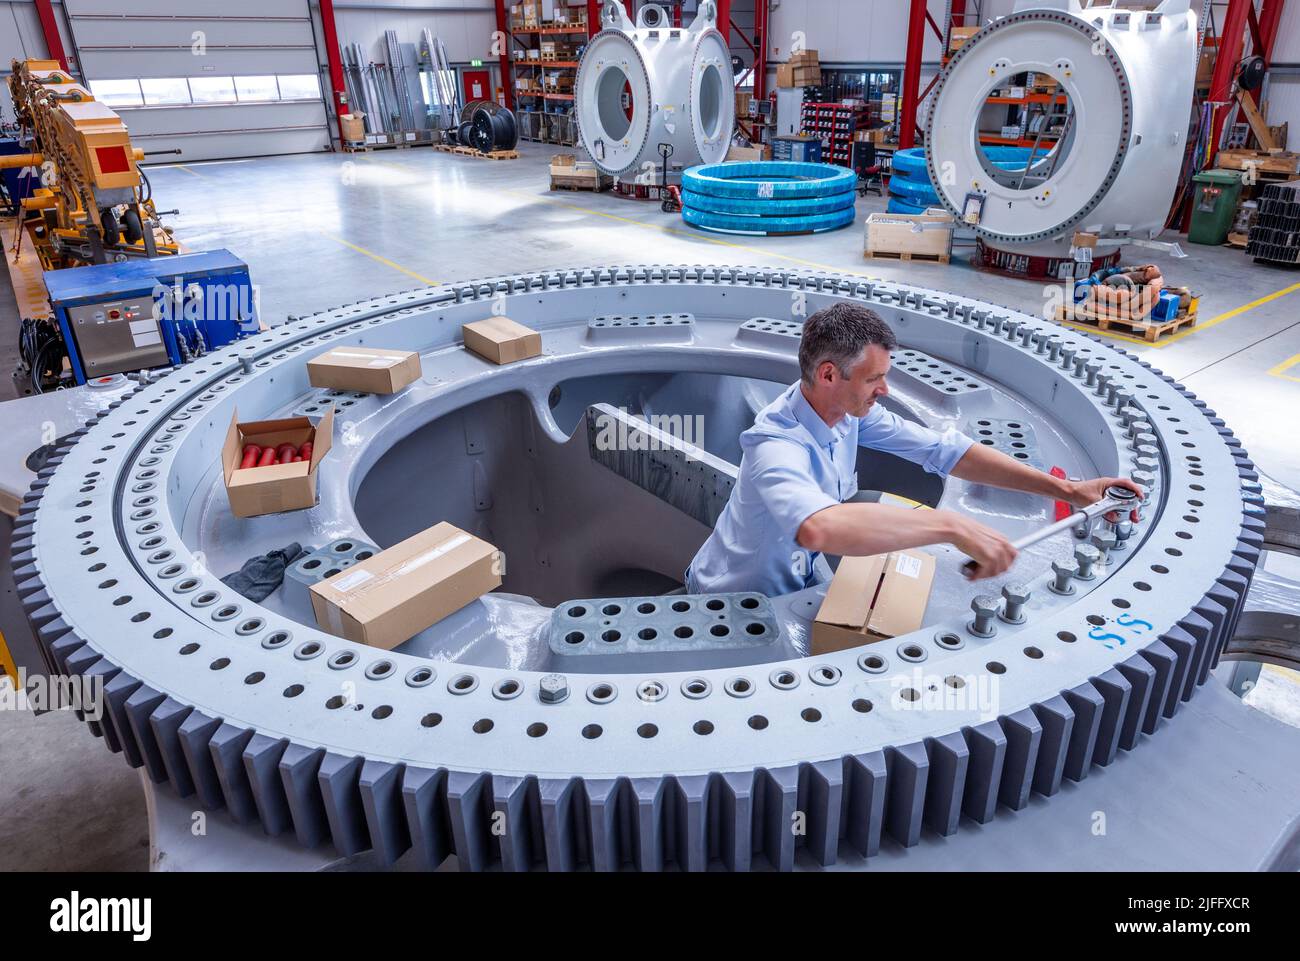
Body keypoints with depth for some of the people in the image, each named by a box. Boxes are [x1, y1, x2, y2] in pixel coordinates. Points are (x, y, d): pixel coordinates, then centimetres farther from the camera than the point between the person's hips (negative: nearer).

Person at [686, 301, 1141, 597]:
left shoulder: (852, 411, -12)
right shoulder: (776, 446, -37)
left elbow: (943, 450, -8)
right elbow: (818, 528, -58)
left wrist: (1066, 489, -12)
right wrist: (950, 526, -55)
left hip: (794, 579, 7)